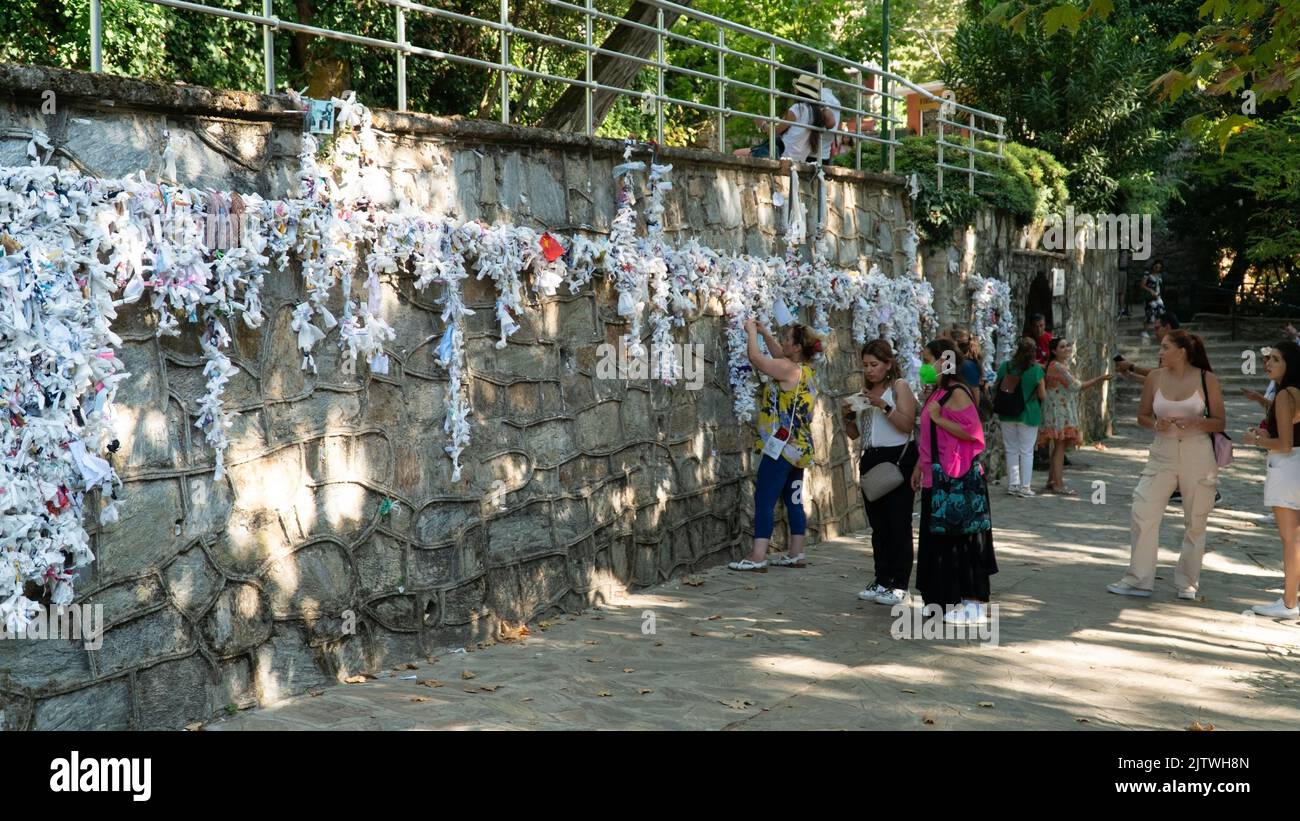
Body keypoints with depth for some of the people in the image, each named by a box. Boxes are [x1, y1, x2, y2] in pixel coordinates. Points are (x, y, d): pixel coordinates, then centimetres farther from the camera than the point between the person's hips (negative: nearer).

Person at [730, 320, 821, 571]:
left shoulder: (789, 369, -15)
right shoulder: (807, 372, 11)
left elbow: (755, 357, -11)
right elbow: (779, 355, 27)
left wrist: (752, 331, 4)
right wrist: (765, 333, 25)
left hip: (782, 446, -9)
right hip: (799, 448, 9)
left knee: (764, 501, -8)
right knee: (794, 501, 12)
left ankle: (758, 557, -11)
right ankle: (795, 554, 15)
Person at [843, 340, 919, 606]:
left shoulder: (899, 386, -3)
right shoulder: (865, 392, 16)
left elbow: (907, 425, -15)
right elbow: (854, 434, 18)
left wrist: (883, 405, -23)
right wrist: (848, 416, -1)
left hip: (898, 459, -7)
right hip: (871, 460, 7)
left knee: (898, 525, -6)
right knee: (878, 526, 9)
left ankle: (900, 586, -5)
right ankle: (882, 581, 14)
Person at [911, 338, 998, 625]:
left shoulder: (957, 393, -14)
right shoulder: (937, 393, 14)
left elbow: (972, 432, -22)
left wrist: (938, 418, -21)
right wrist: (920, 465, 20)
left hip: (956, 480, -9)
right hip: (936, 477, 9)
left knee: (960, 539, -4)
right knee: (938, 539, 12)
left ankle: (973, 603, 2)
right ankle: (947, 599, 20)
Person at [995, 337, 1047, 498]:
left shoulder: (1005, 367, -3)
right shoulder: (1036, 369, -11)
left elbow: (996, 388, 4)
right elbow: (1043, 395, -6)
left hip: (1007, 414, 3)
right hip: (1028, 415, -3)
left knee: (1011, 450, 13)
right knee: (1026, 451, 6)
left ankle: (1013, 484, 15)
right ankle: (1025, 487, 8)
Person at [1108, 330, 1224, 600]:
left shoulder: (1207, 379, -3)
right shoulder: (1155, 378, 3)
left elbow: (1219, 423, 0)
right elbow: (1142, 415, 12)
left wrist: (1196, 423, -19)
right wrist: (1156, 424, -10)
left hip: (1198, 455, -2)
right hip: (1163, 453, 2)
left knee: (1196, 521, 5)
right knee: (1143, 513, -7)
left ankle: (1187, 582, 18)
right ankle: (1138, 579, 1)